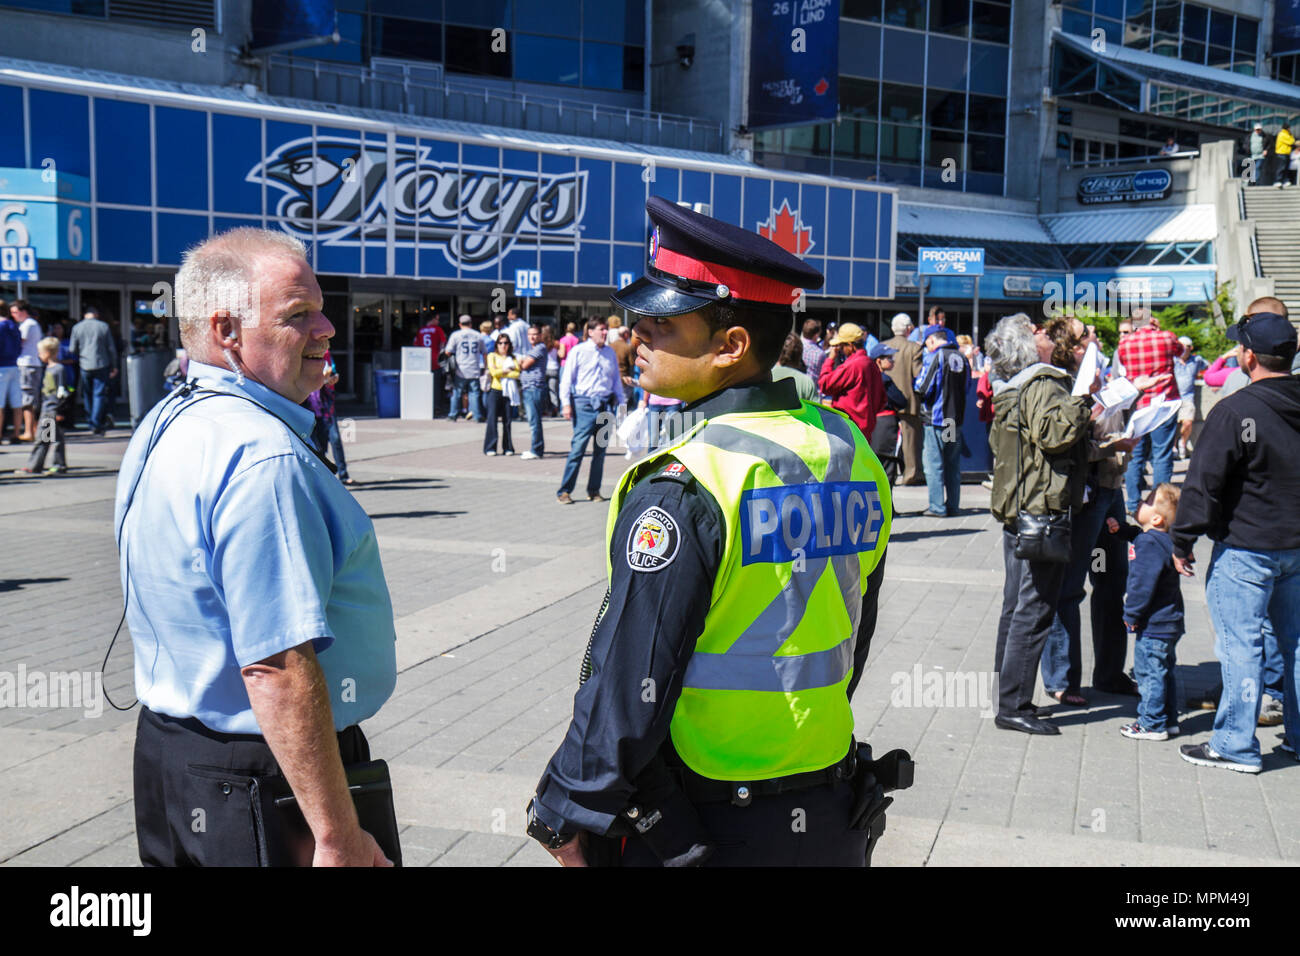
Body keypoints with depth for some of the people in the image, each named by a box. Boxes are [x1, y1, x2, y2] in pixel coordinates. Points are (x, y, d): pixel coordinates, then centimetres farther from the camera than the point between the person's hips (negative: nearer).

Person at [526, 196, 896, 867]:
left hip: (702, 834, -6)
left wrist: (569, 817, -8)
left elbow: (628, 685, -20)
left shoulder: (682, 490, -22)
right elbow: (853, 641, 9)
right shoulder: (852, 452, 0)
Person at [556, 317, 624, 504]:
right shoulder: (578, 351, 0)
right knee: (578, 448, -11)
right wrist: (566, 403, -9)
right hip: (585, 404, -5)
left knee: (600, 449, 7)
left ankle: (594, 490, 16)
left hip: (605, 405, 5)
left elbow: (616, 379, 21)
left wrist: (621, 403, 15)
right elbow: (567, 378, -1)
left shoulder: (610, 353, 14)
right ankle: (564, 491, -6)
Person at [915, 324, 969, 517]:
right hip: (957, 418, 6)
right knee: (953, 464, 13)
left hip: (936, 419, -6)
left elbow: (922, 387, -14)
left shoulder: (934, 357, -12)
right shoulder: (962, 358, 8)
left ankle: (938, 507, -1)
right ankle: (953, 506, 17)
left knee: (934, 465, 0)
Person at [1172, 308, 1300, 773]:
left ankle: (1235, 745, 5)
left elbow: (1203, 482, -17)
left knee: (1240, 644, -1)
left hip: (1246, 548, -7)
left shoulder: (1234, 411, -18)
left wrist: (1182, 541, -9)